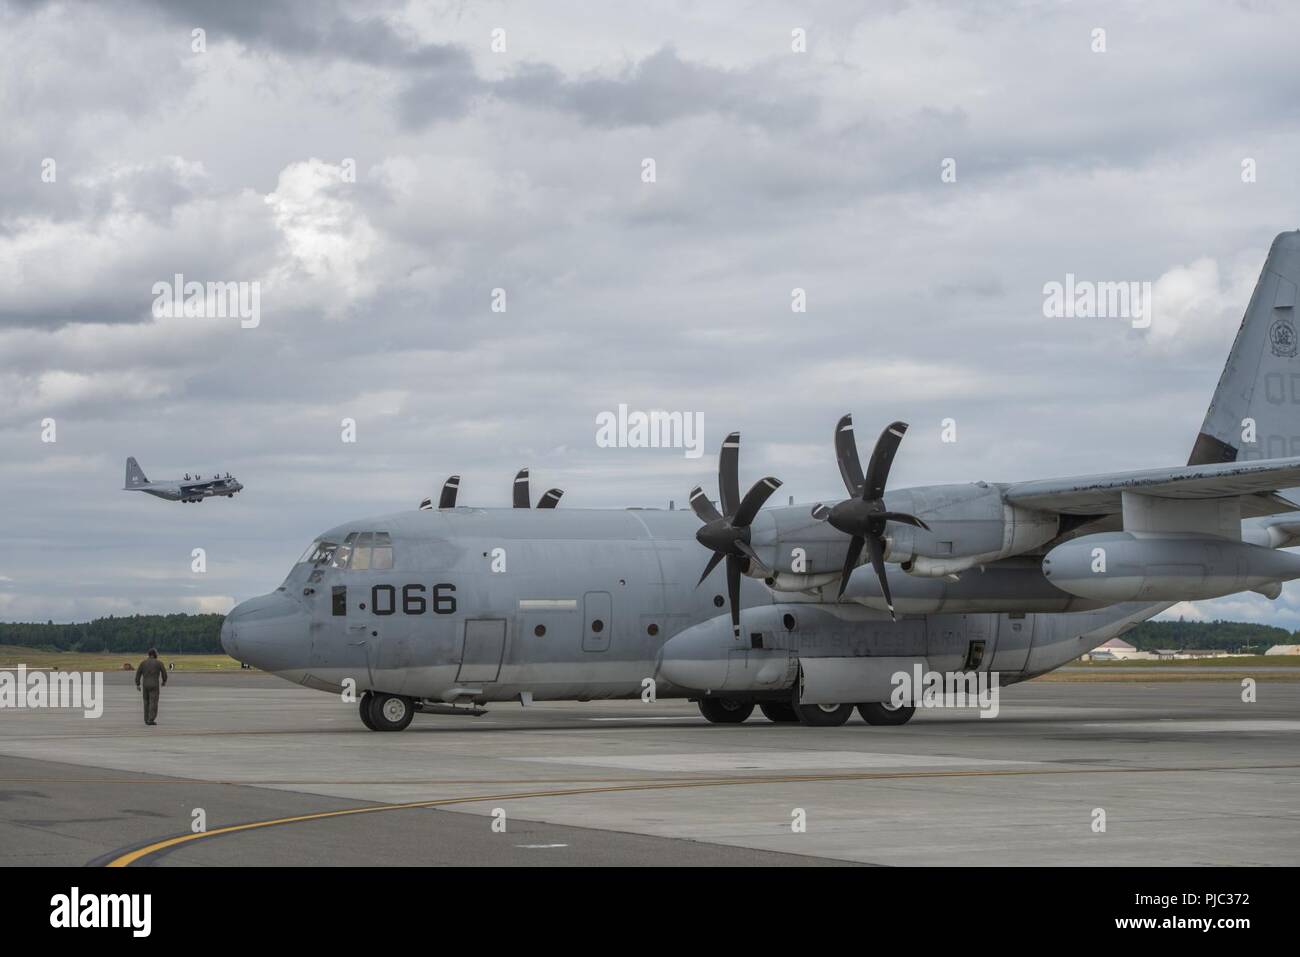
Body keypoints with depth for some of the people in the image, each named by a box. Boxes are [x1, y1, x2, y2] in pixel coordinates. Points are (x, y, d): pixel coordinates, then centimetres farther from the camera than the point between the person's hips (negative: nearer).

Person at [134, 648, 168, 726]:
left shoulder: (143, 663, 3)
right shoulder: (159, 663, -4)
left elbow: (138, 674, 1)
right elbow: (164, 673, 2)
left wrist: (137, 685, 6)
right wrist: (164, 681, 21)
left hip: (145, 685, 4)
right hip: (154, 685, -4)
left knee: (147, 702, 16)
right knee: (153, 703, -4)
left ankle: (147, 720, 17)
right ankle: (151, 720, -13)